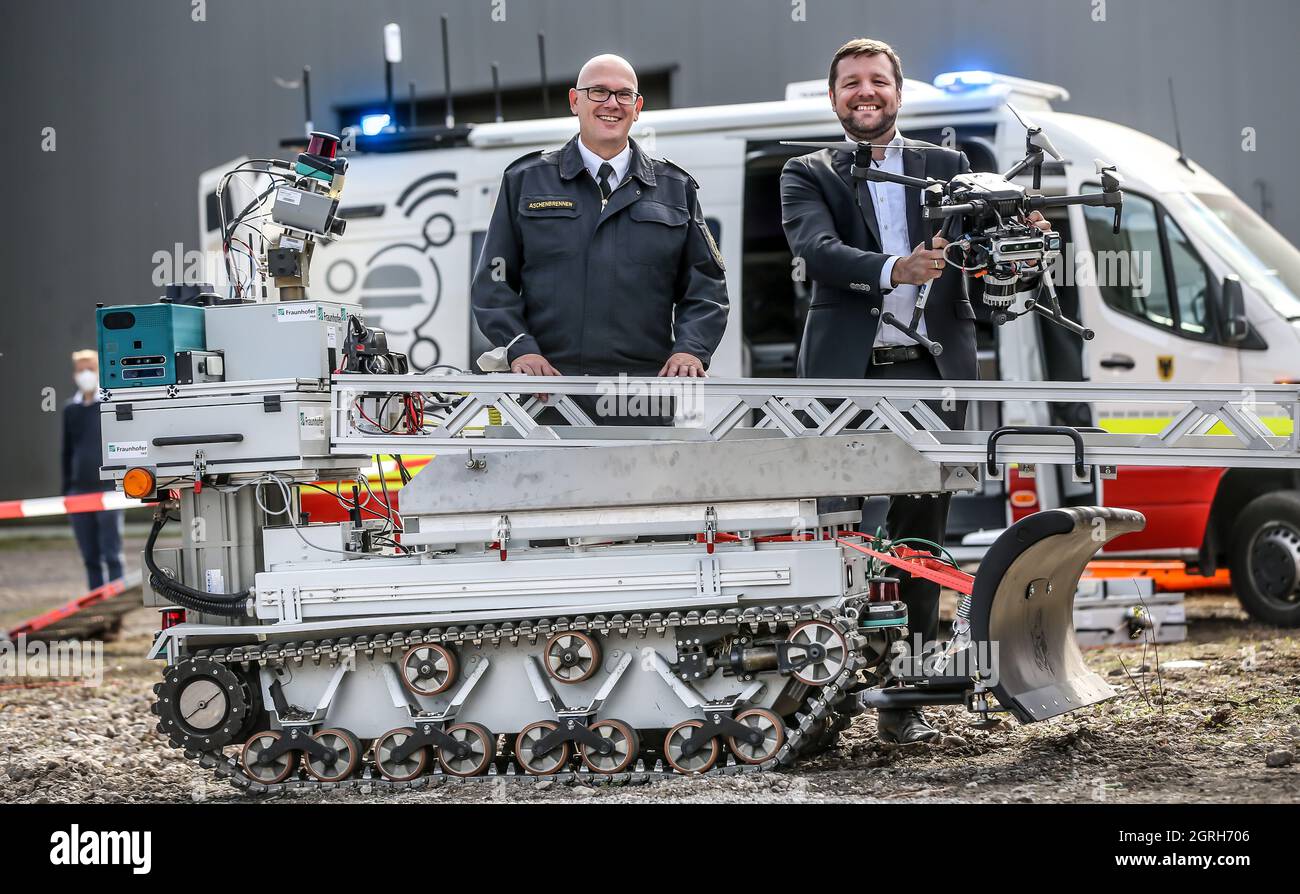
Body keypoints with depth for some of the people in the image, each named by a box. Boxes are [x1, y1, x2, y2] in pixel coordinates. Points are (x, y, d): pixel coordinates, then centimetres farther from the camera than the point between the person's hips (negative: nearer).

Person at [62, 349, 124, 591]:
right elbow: (67, 451, 17)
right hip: (79, 489, 4)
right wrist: (66, 490, 14)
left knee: (111, 555, -4)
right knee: (90, 557, 7)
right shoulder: (70, 409, 12)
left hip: (108, 488, -4)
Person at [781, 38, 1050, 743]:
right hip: (845, 375, -2)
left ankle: (904, 702, 7)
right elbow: (815, 248, -9)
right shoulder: (808, 176, 10)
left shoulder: (947, 168, 17)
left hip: (931, 373, 2)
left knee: (920, 538, 3)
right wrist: (892, 270, -27)